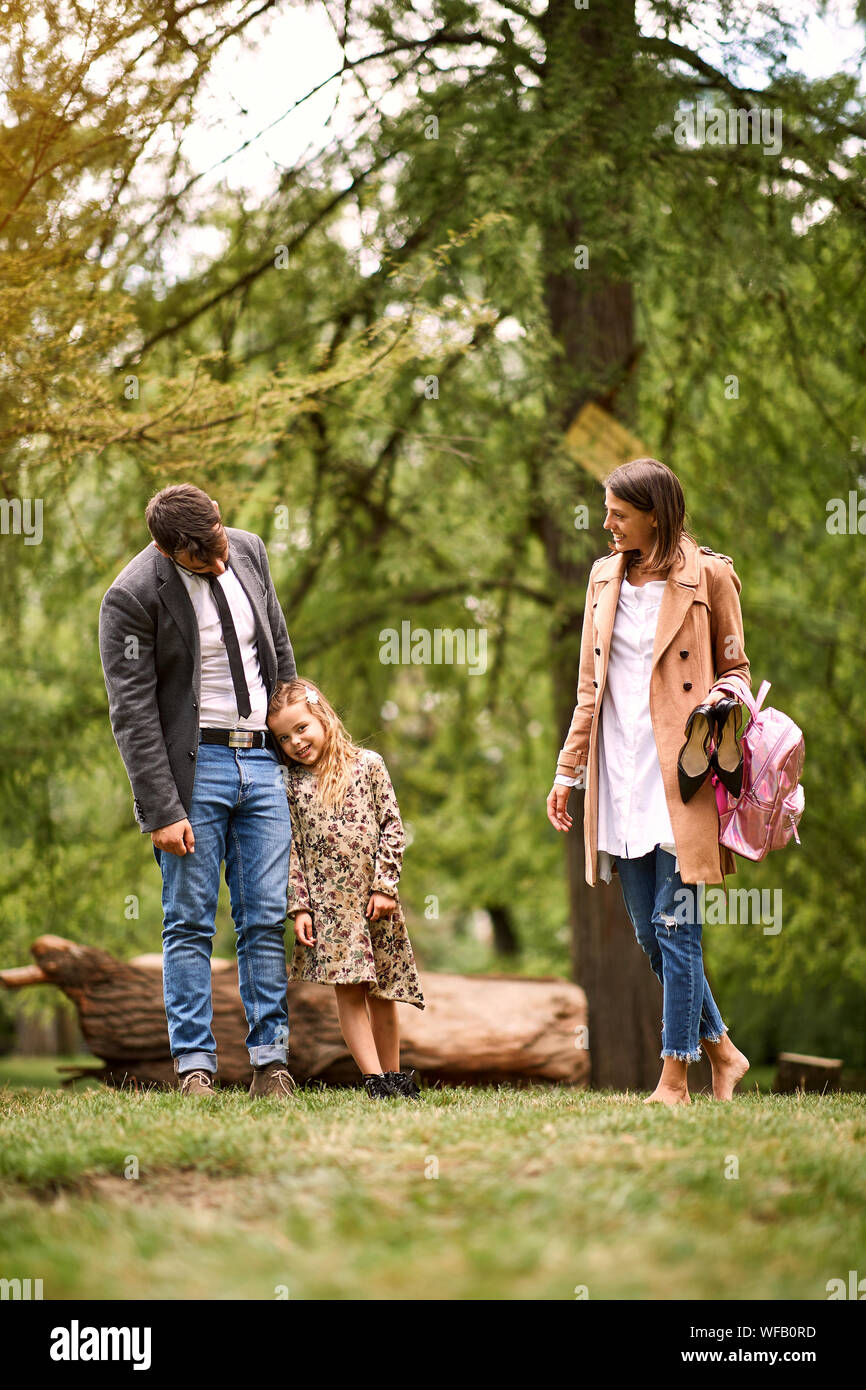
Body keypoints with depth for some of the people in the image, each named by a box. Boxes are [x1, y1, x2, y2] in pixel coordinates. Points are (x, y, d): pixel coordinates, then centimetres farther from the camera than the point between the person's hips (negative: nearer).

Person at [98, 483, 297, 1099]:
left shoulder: (249, 550, 3)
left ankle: (270, 1061, 6)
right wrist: (161, 810, -15)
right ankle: (195, 1066, 1)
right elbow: (132, 714, -12)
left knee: (268, 918, 2)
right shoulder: (132, 597, -13)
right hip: (194, 765, -5)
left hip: (262, 758, 5)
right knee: (190, 922, -2)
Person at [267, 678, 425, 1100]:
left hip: (374, 898, 0)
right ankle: (376, 1081, -9)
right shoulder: (290, 783, 4)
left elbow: (392, 827, 2)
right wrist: (300, 906, -4)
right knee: (348, 990, -7)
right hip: (327, 902, 0)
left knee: (381, 994, 7)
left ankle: (395, 1077, 18)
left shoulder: (368, 764, 2)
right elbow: (291, 848, 3)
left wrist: (385, 886, -5)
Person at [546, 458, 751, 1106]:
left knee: (674, 925, -7)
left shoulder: (707, 576, -2)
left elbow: (735, 667, 6)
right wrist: (569, 768, 16)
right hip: (621, 779, 6)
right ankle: (722, 1052, 21)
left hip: (679, 776, -5)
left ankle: (675, 1079, -2)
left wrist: (725, 696, -16)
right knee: (649, 932, 6)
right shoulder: (605, 578, 14)